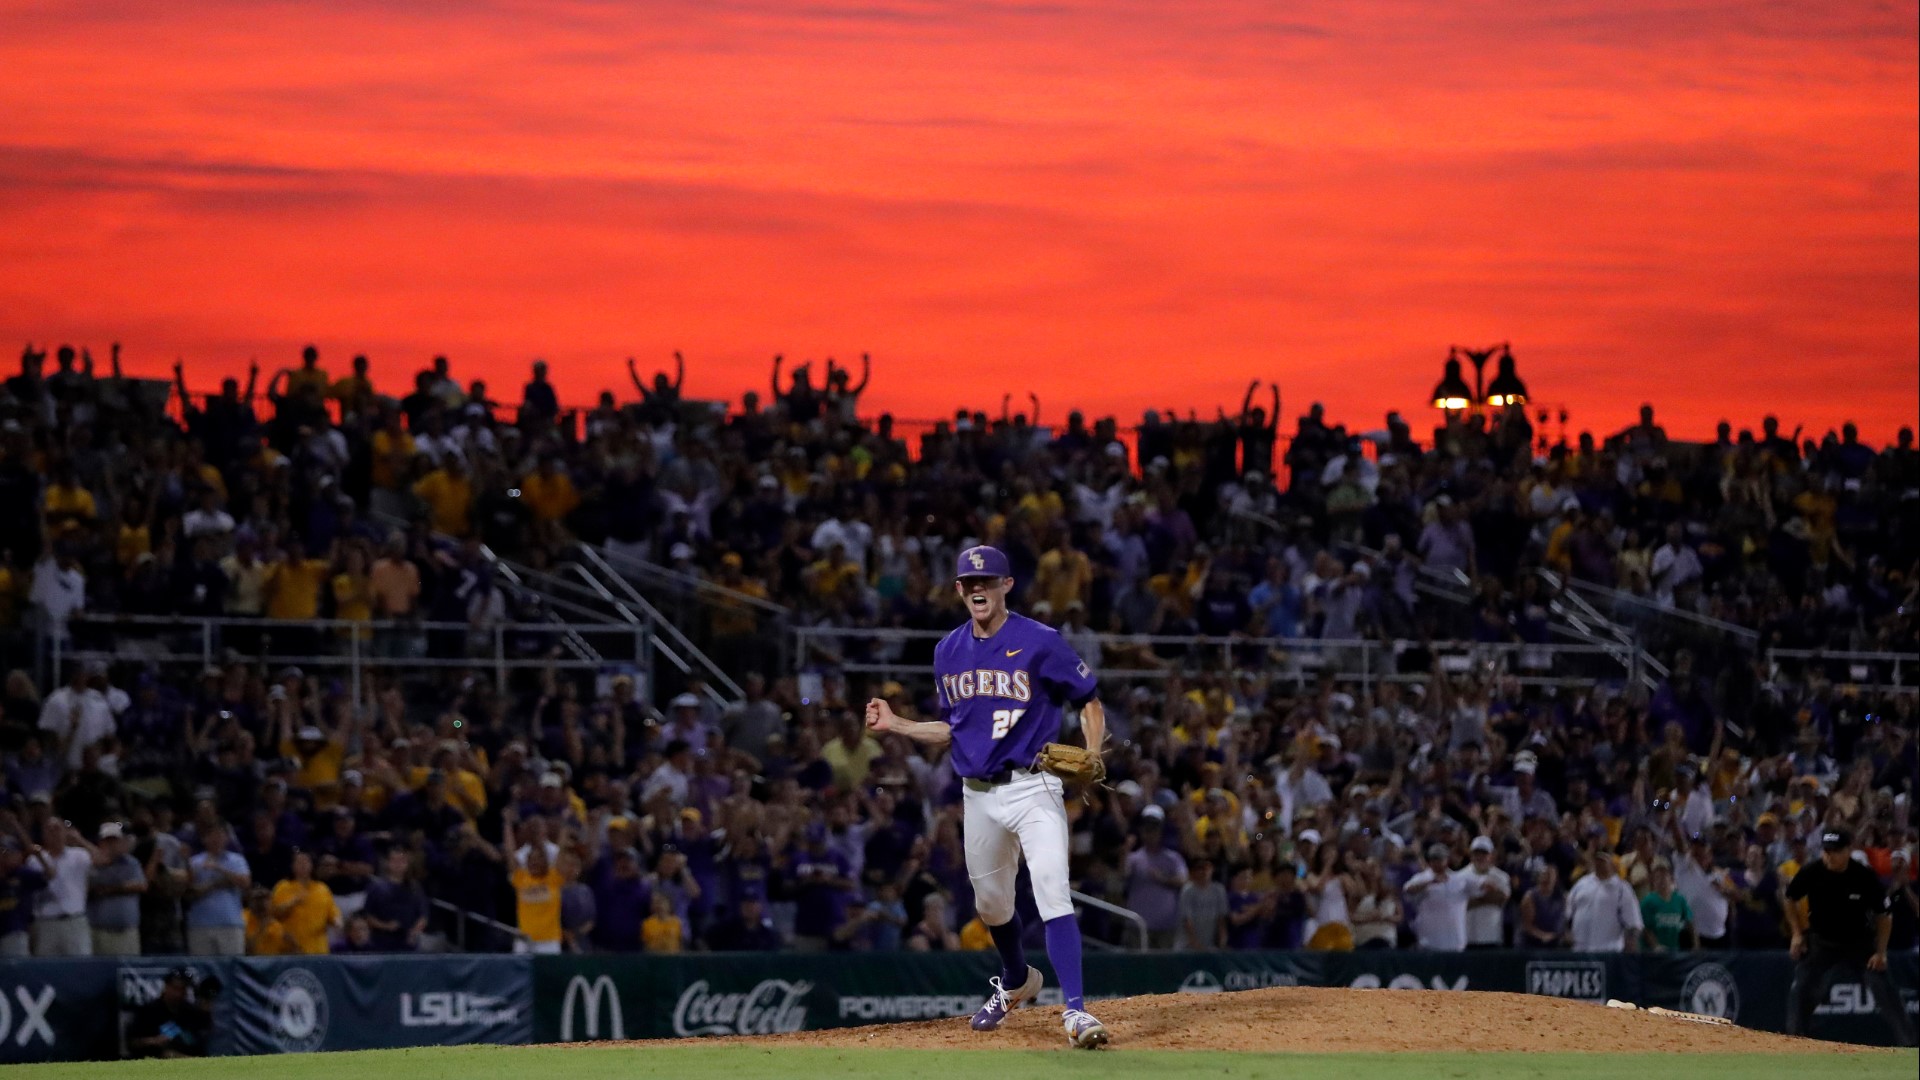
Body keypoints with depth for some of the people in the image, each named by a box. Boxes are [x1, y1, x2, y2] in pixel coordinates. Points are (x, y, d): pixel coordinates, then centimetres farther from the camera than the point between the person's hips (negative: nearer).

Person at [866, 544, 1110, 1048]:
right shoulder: (949, 652, 9)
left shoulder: (1040, 642, -8)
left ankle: (1076, 1011, -26)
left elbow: (1089, 701, -3)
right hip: (978, 794, 6)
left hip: (1032, 787, -6)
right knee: (990, 902, 18)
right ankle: (1016, 980, 46)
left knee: (1052, 891, -20)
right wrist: (895, 724, 6)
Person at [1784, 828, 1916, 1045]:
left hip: (1859, 944, -2)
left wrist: (1881, 952, -12)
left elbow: (1883, 915, -8)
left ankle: (1908, 1043, -5)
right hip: (1820, 943, 2)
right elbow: (1791, 899, 4)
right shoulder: (1811, 872, -17)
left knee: (1885, 991, -10)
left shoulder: (1866, 877, -21)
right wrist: (1798, 933, 0)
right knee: (1802, 990, -10)